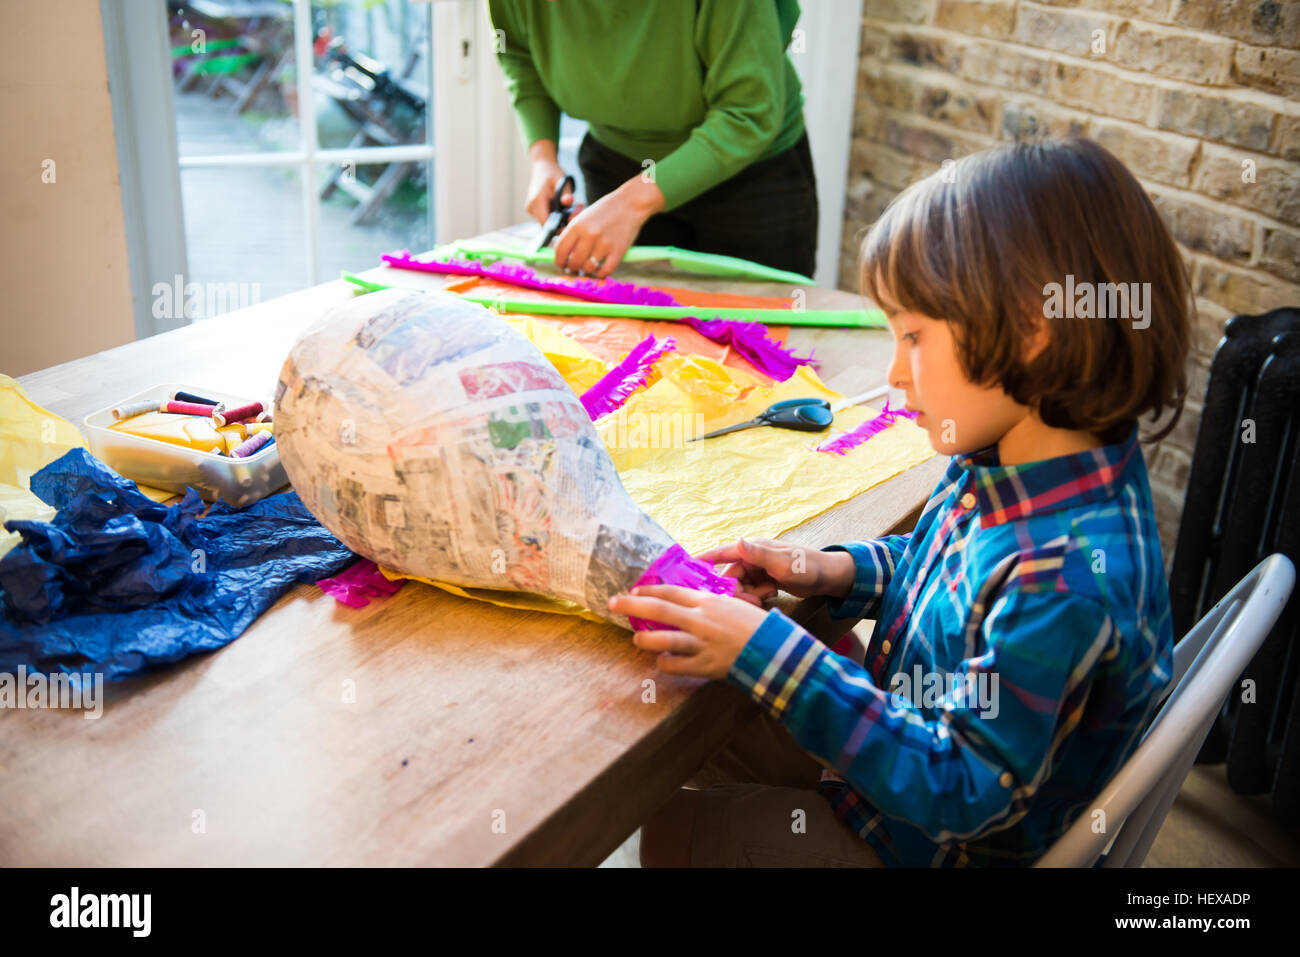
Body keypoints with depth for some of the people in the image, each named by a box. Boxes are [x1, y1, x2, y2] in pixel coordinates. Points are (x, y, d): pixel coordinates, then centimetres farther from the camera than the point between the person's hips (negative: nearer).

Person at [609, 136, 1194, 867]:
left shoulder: (1069, 575, -39)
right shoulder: (1010, 464, -11)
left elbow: (959, 791, -33)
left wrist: (767, 651, -35)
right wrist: (841, 572, -8)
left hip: (948, 841, -8)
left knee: (672, 831, 2)